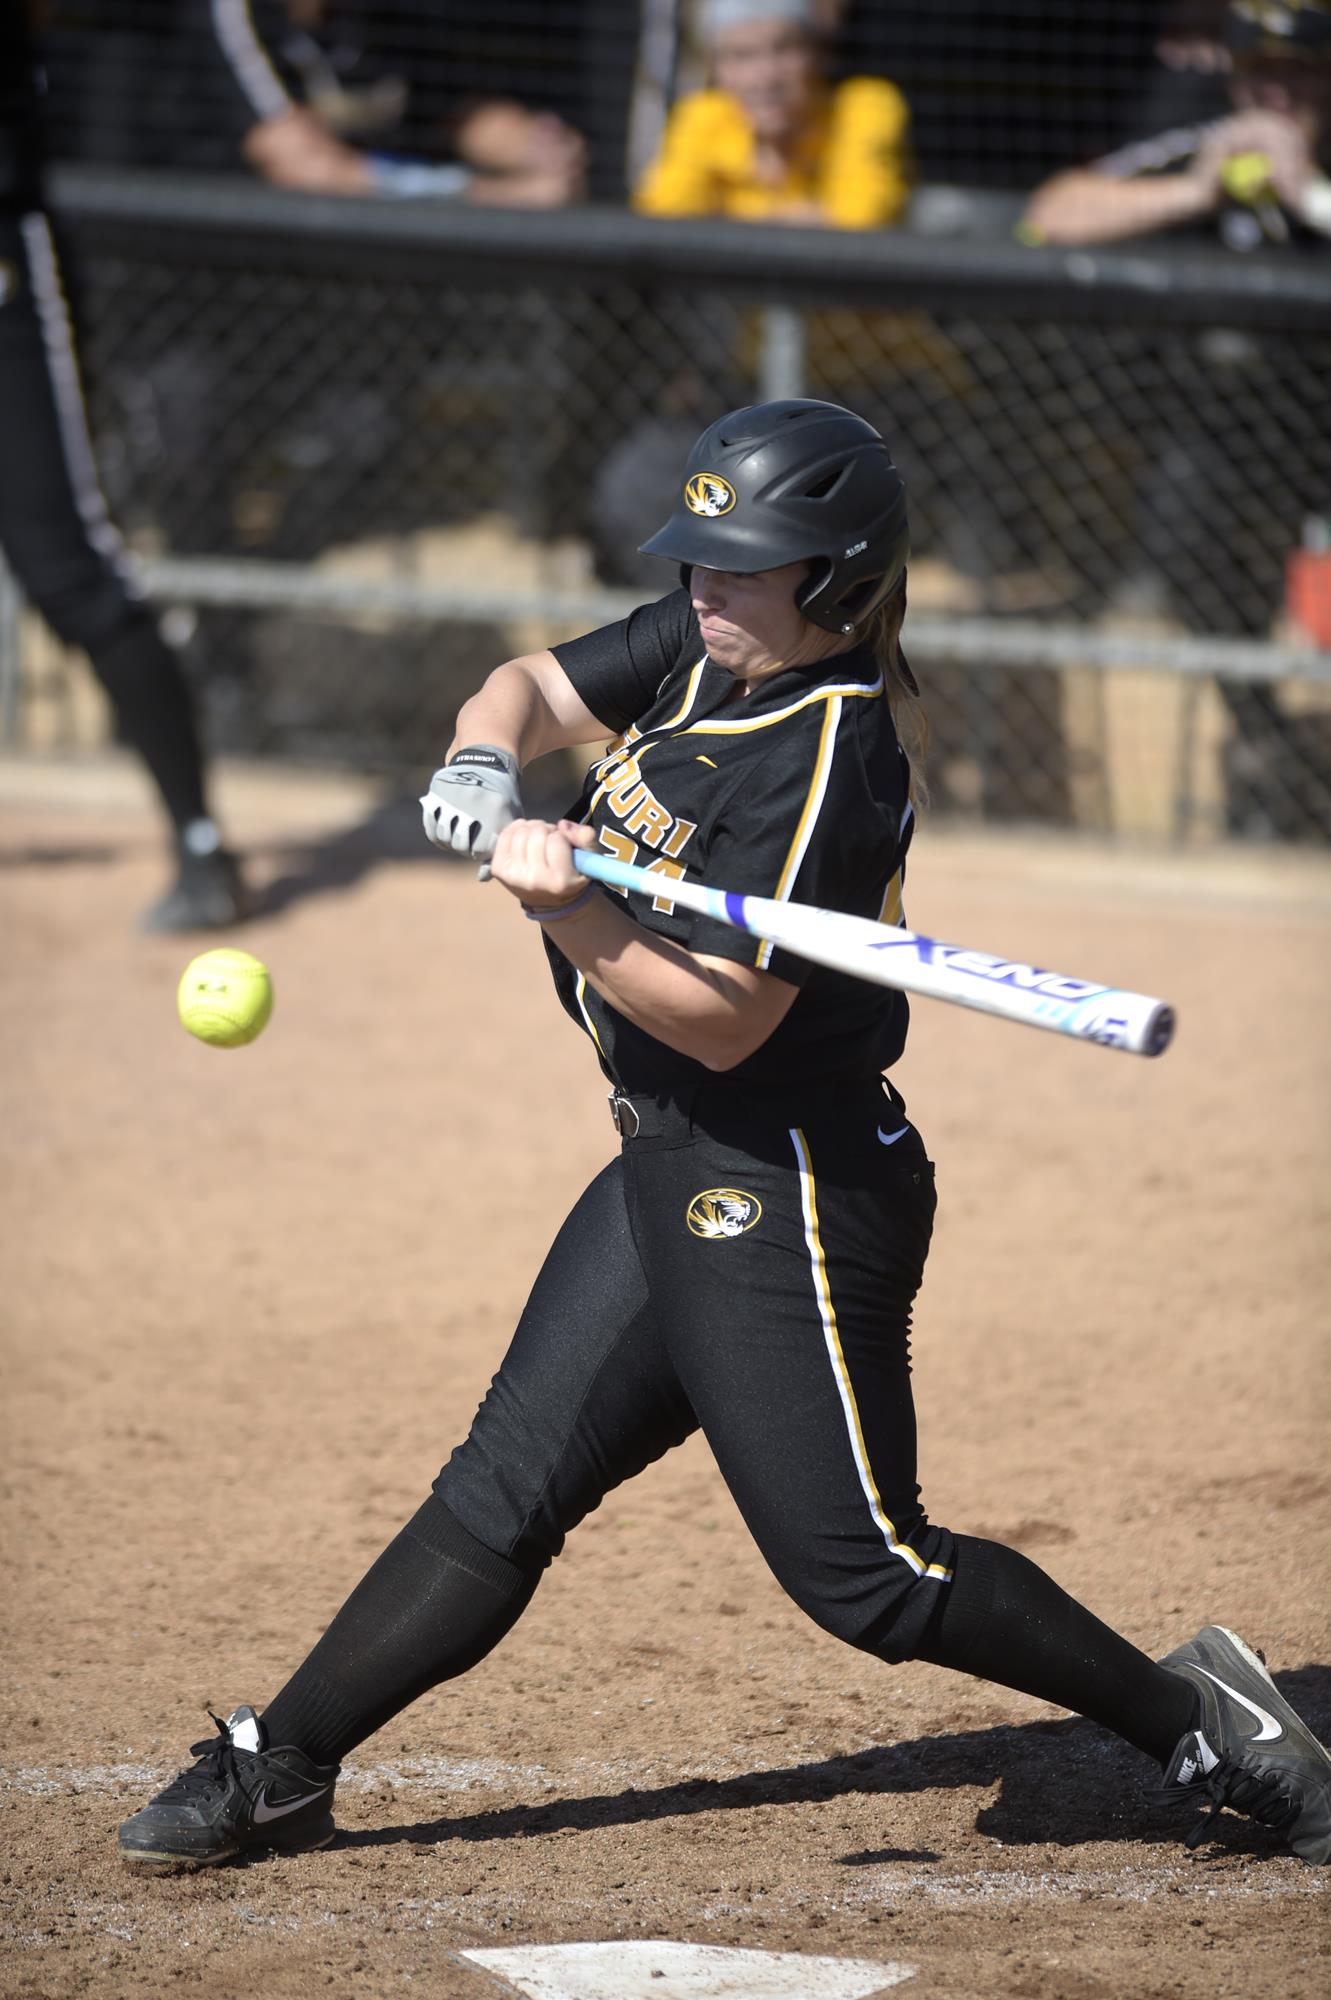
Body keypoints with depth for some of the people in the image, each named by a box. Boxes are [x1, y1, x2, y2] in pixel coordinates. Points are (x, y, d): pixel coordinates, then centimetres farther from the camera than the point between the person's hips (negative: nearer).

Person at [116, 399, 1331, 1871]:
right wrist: (487, 766, -6)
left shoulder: (831, 752, -22)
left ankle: (1200, 1722, 3)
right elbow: (539, 687, 16)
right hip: (675, 1168, 9)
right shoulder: (705, 646, 3)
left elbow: (722, 1020, -23)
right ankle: (278, 1771, 17)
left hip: (787, 1193, -9)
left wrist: (566, 908, -32)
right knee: (506, 1487, 12)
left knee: (861, 1570, -7)